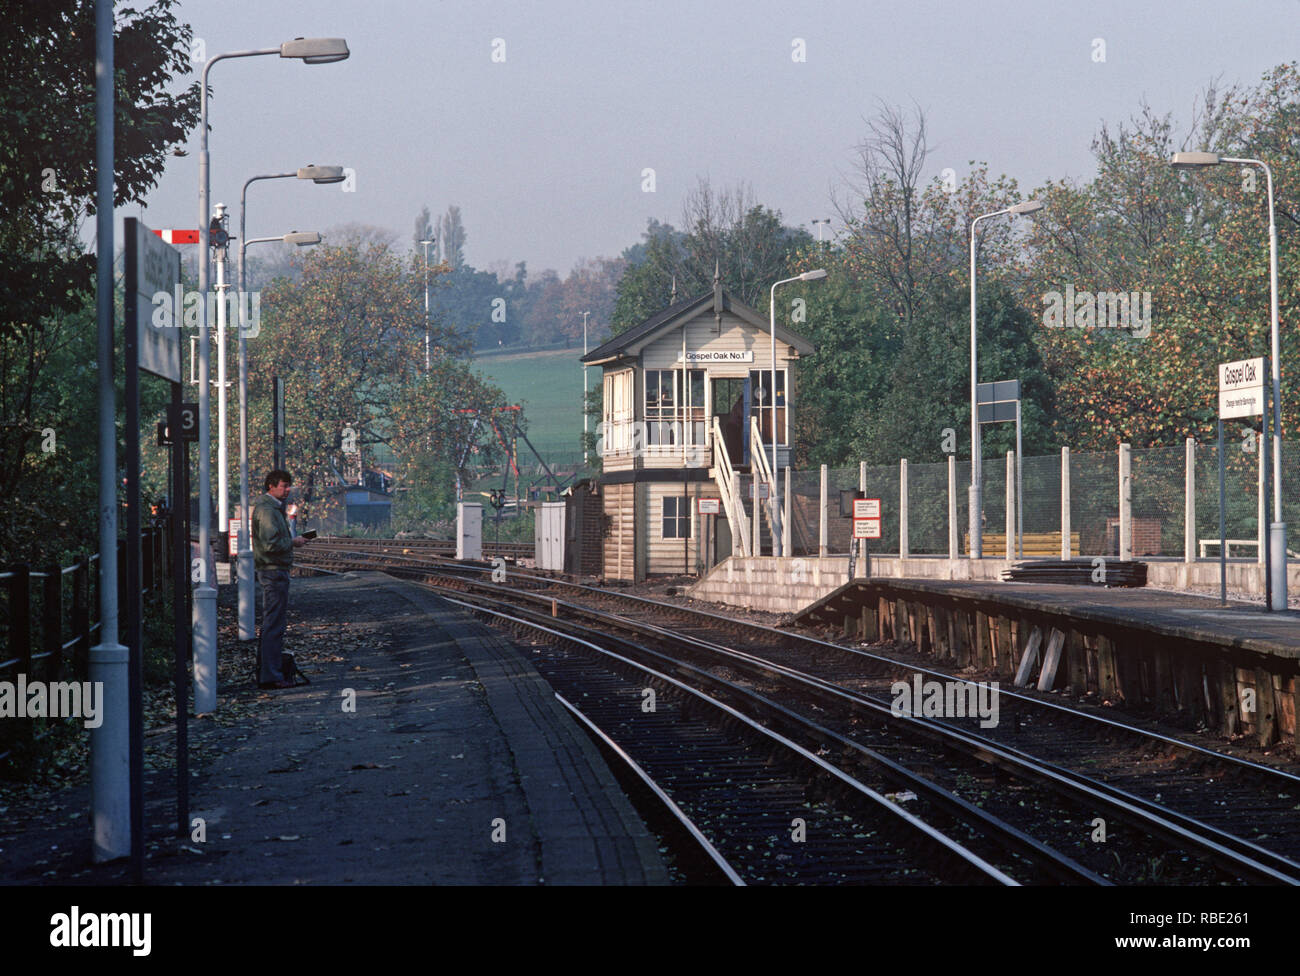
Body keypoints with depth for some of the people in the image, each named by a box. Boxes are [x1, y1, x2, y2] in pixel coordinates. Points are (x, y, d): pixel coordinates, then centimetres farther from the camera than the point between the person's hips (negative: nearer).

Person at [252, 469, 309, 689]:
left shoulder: (274, 508, 18)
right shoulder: (267, 510, -16)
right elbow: (271, 544, -24)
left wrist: (292, 539, 10)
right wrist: (293, 542, -12)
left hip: (273, 570, 11)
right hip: (274, 570, -11)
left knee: (270, 623, 15)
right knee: (274, 625, -10)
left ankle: (264, 673, 21)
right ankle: (271, 675, -10)